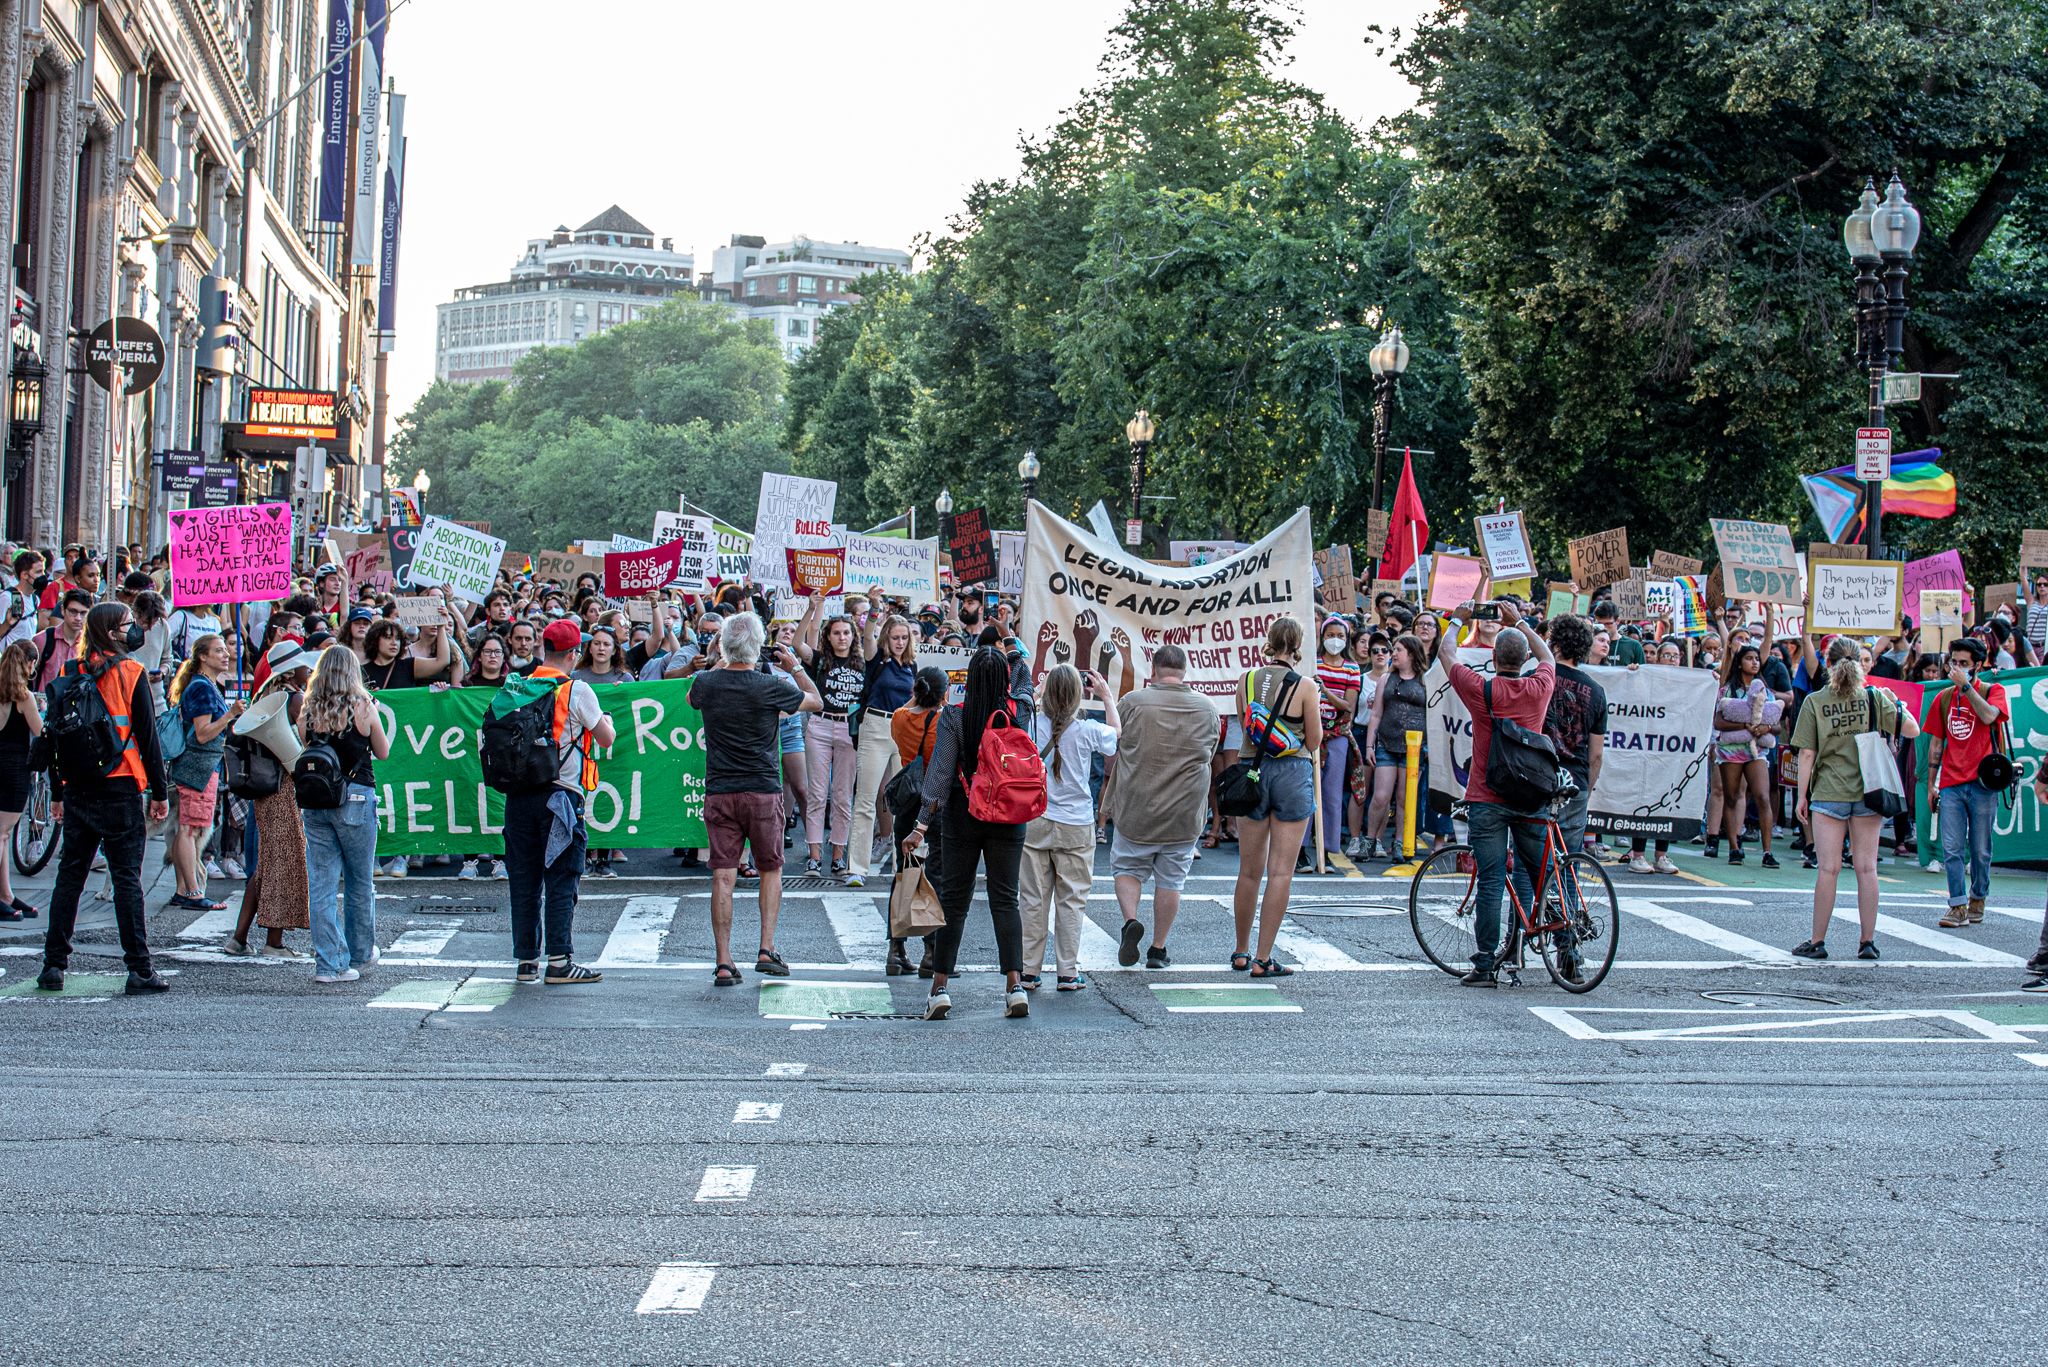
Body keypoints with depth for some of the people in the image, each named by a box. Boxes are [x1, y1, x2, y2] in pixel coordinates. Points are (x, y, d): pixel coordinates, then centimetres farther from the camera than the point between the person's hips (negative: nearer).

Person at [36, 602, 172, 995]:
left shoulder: (68, 675, 6)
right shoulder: (130, 673, -6)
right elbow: (147, 737, -6)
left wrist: (57, 794, 16)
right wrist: (159, 792, 0)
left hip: (77, 790, 4)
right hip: (120, 789, -4)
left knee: (69, 876, 10)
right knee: (127, 878, -3)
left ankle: (54, 966, 10)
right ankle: (139, 969, -4)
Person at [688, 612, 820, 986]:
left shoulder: (706, 683, -2)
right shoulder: (771, 686, -10)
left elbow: (692, 698, 24)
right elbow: (816, 702, 7)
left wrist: (721, 663, 27)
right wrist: (795, 668, 19)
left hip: (719, 792, 2)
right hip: (763, 790, -2)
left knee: (723, 876, 1)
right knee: (770, 870, 15)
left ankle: (723, 962, -2)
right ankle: (767, 950, 6)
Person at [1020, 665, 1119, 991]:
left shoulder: (1032, 723, -9)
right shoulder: (1087, 730, -11)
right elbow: (1117, 734, 12)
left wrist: (1039, 693, 22)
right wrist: (1107, 697, 20)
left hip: (1034, 823, 1)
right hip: (1075, 826, -1)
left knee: (1033, 899, 7)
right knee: (1071, 899, 6)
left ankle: (1028, 971, 10)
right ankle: (1068, 972, 8)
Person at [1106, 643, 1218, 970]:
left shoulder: (1131, 703, -9)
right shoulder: (1207, 708, -1)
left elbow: (1111, 750, 2)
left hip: (1135, 810, -2)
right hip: (1185, 813, 2)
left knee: (1127, 868, 16)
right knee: (1170, 880, 11)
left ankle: (1130, 919, -7)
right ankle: (1158, 949, 16)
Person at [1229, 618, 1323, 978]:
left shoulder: (1247, 681, 1)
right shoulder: (1305, 685, -7)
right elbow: (1313, 741, -2)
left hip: (1252, 770, 3)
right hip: (1292, 773, -3)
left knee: (1249, 870, 13)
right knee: (1281, 872, 0)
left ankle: (1241, 952, 22)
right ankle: (1263, 959, -3)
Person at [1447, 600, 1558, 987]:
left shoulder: (1481, 689, -9)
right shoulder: (1538, 689, -2)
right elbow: (1547, 657, 23)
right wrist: (1519, 621, 32)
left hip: (1487, 800, -2)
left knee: (1490, 882, -3)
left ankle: (1485, 966, -2)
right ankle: (1567, 949, 15)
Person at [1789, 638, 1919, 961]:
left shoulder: (1814, 702, -3)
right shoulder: (1874, 698, 0)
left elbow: (1807, 754, -4)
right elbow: (1912, 730, 0)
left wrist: (1802, 795, 3)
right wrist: (1895, 702, 16)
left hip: (1829, 794, -1)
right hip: (1868, 792, 1)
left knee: (1828, 869, 0)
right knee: (1866, 868, 5)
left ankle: (1817, 942, 4)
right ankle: (1868, 942, 8)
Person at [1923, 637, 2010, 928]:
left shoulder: (1993, 691, 3)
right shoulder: (1944, 697, 13)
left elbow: (1988, 716, -20)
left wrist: (1966, 686, -17)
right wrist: (1930, 784, 12)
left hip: (1982, 783, -3)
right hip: (1950, 784, 3)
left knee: (1980, 849, 4)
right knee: (1951, 849, -5)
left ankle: (1977, 900, 20)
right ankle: (1958, 907, -5)